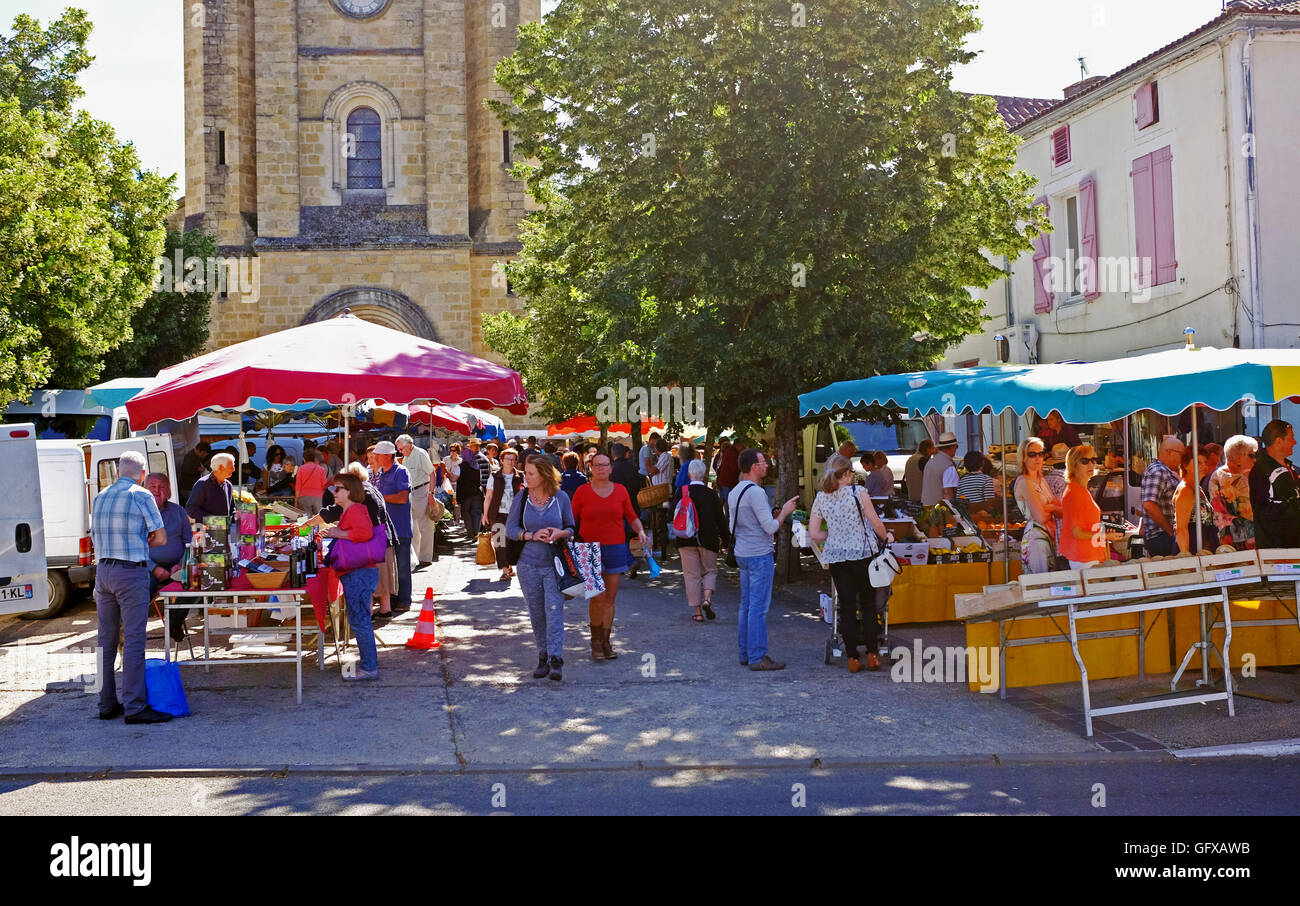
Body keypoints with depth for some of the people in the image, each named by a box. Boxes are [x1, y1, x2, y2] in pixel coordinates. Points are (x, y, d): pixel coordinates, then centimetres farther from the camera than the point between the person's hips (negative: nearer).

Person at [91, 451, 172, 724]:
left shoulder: (100, 497, 13)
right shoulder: (141, 496, -7)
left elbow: (96, 537, 19)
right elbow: (161, 538, -5)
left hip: (103, 572, 7)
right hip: (131, 572, -7)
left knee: (107, 639, 11)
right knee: (133, 639, -7)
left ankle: (107, 704, 17)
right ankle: (134, 707, -10)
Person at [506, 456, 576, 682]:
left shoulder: (561, 498, -2)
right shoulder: (521, 498, 0)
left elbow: (571, 528, 7)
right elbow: (510, 528, 1)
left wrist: (560, 533, -15)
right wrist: (532, 536, -14)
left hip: (555, 563, -2)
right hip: (529, 563, 2)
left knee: (554, 610, -12)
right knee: (536, 614, 8)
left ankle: (555, 660, -11)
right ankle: (543, 657, 22)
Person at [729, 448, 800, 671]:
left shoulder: (735, 492, 13)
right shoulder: (756, 492, -16)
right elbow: (770, 527, -16)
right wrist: (785, 512, -2)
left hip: (742, 553, 9)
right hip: (759, 555, -9)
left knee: (746, 605, 13)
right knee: (758, 607, -6)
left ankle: (745, 654, 17)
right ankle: (757, 657, -5)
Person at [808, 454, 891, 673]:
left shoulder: (820, 498, 4)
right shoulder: (858, 492, -6)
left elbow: (813, 534, 3)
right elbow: (876, 523, -6)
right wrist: (885, 537, 13)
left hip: (835, 557, 3)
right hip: (863, 553, -3)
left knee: (847, 606, 7)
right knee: (869, 604, 8)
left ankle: (853, 658, 8)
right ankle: (872, 655, 9)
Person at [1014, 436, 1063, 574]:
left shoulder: (1042, 480, 16)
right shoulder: (1024, 482, -11)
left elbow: (1062, 510, 10)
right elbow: (1041, 518, -17)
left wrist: (1050, 507, -11)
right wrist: (1054, 510, 4)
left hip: (1049, 536, 9)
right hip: (1036, 536, -9)